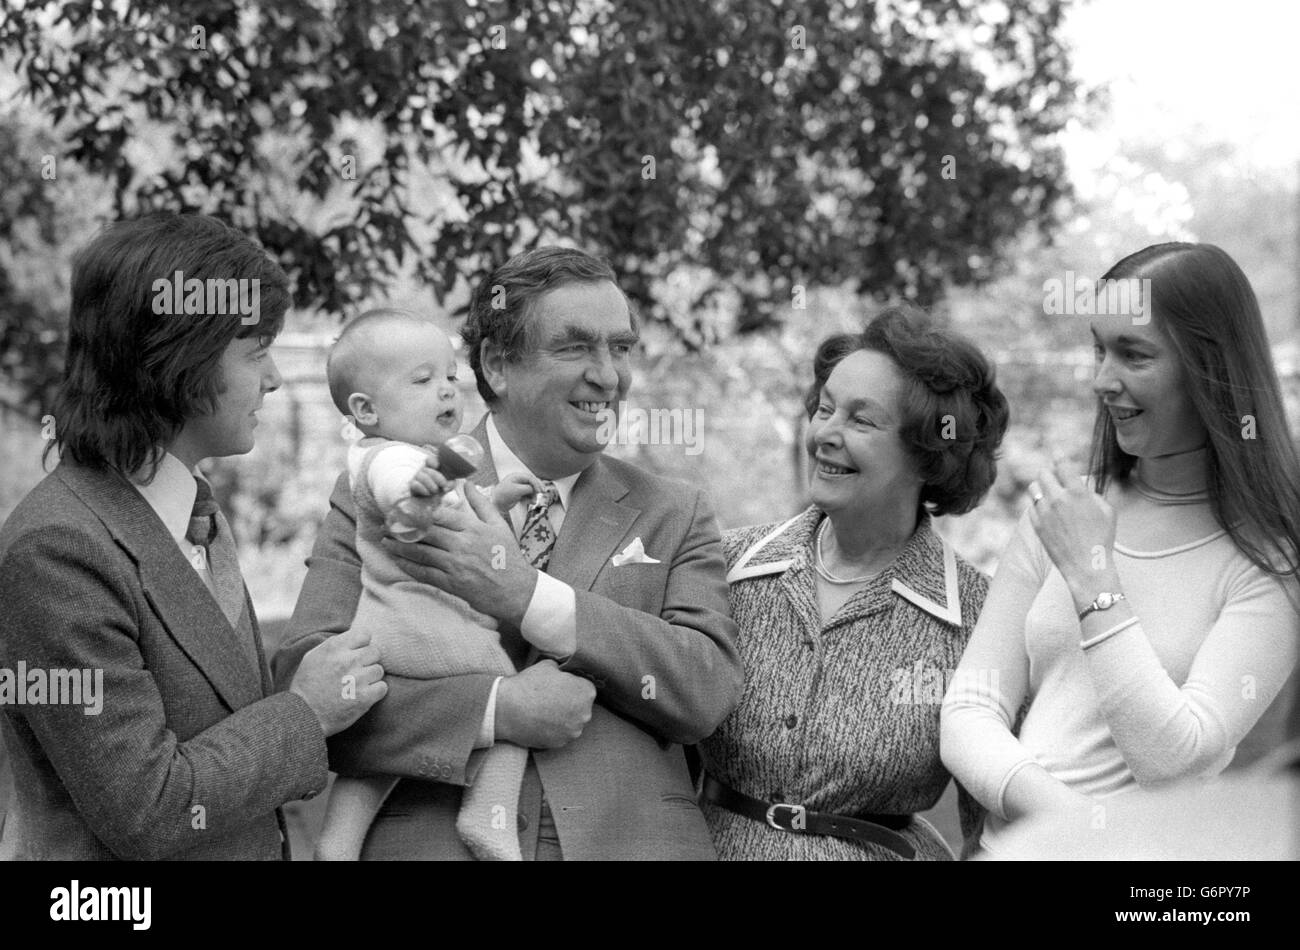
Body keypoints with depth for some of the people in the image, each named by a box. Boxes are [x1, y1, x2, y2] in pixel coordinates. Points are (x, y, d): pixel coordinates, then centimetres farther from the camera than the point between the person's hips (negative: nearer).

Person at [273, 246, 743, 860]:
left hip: (631, 839, 2)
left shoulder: (674, 515, 5)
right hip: (430, 839, -1)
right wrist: (497, 708, -21)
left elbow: (709, 692, -8)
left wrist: (529, 597, -17)